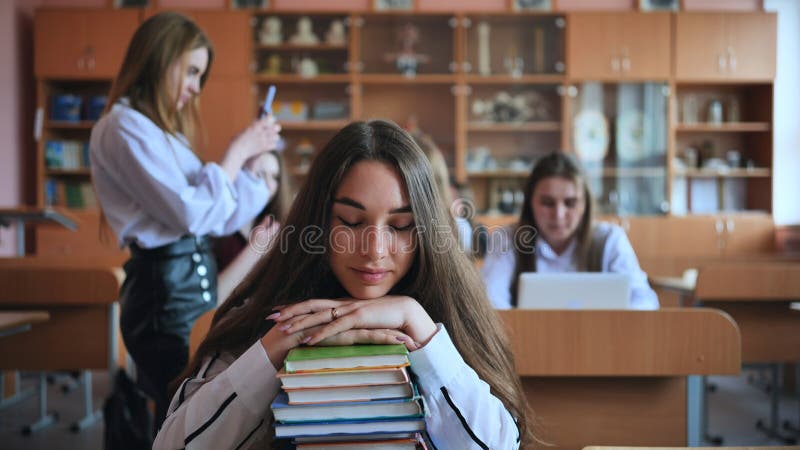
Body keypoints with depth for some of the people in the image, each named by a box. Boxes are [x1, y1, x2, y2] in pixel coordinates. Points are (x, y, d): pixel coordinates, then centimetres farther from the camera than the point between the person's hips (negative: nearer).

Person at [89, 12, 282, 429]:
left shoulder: (159, 129, 19)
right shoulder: (124, 127, -10)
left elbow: (218, 217, 16)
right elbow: (191, 214, -18)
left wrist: (250, 157, 8)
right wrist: (237, 151, -7)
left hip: (193, 281, 9)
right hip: (169, 289, -9)